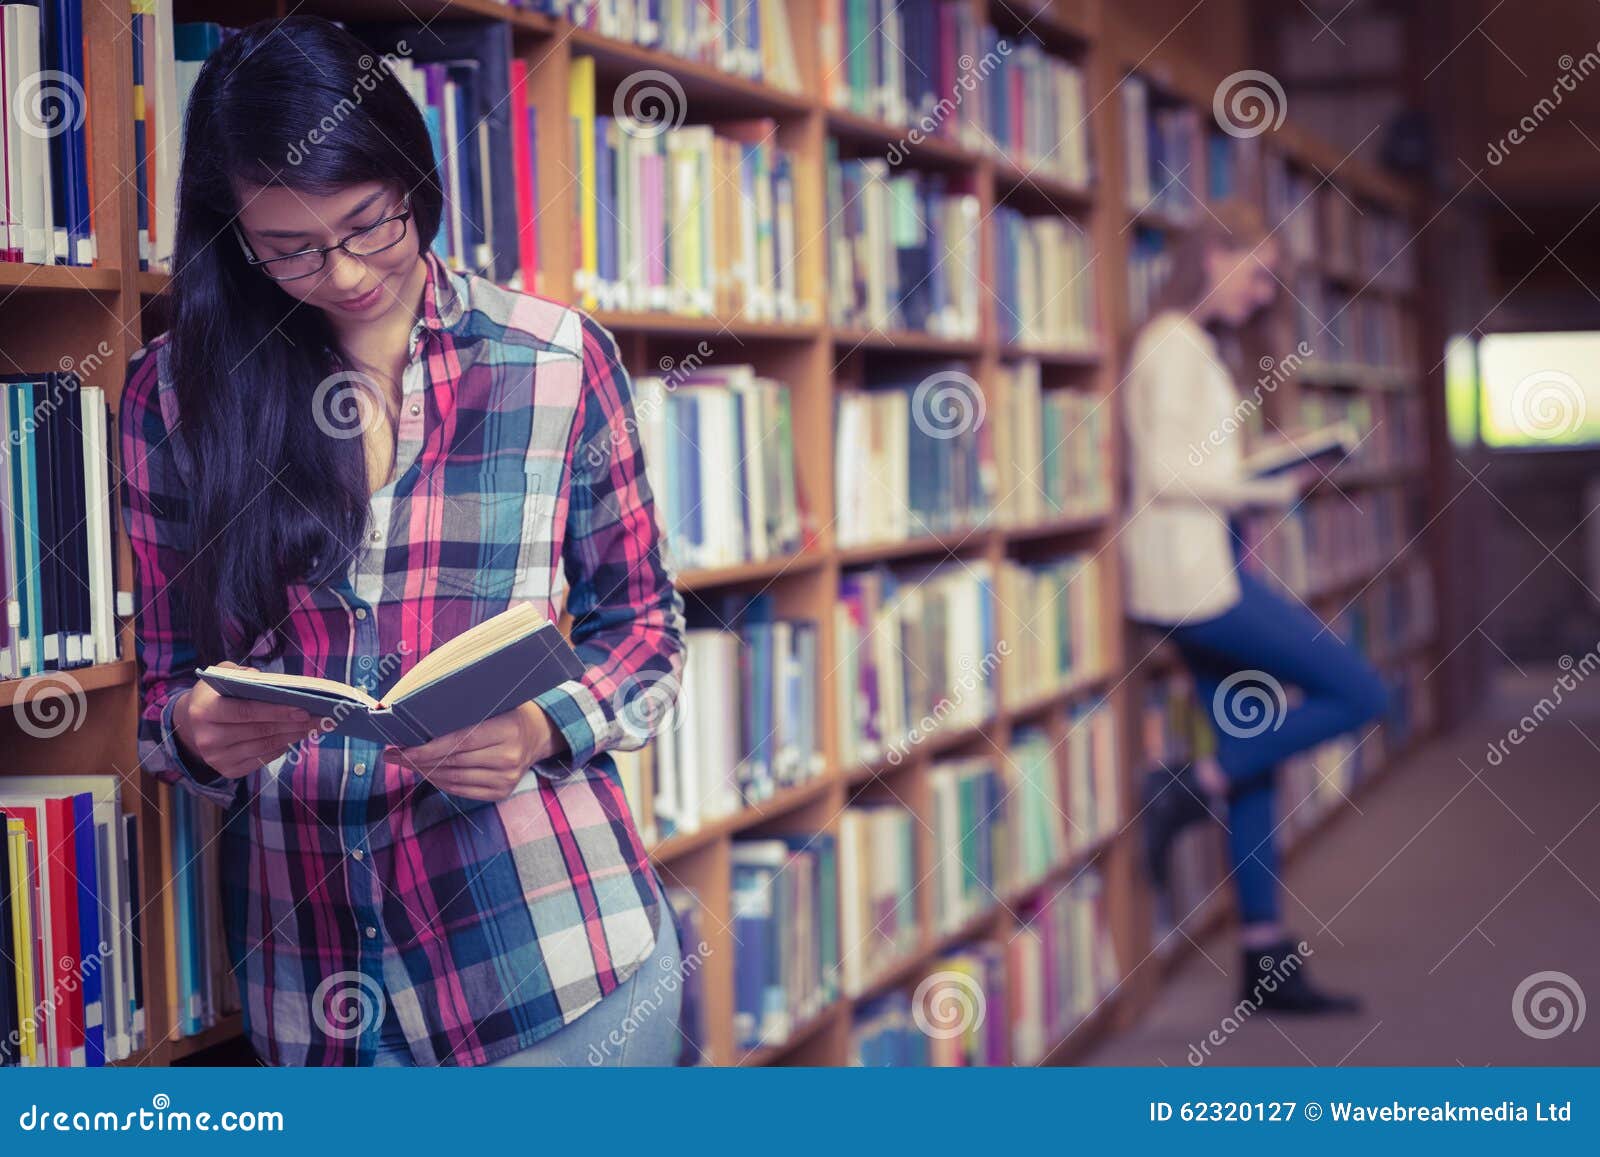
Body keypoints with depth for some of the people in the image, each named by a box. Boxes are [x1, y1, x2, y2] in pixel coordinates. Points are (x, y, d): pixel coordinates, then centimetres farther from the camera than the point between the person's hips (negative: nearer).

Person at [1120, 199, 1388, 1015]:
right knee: (1358, 694, -8)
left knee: (1255, 759, 11)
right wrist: (1270, 491, -11)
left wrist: (1251, 490, 9)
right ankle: (1192, 792, -4)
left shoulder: (1189, 346, 18)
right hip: (1193, 574, -10)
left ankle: (1267, 962, 15)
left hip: (1206, 572, 10)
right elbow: (1165, 473, -19)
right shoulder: (1175, 345, -11)